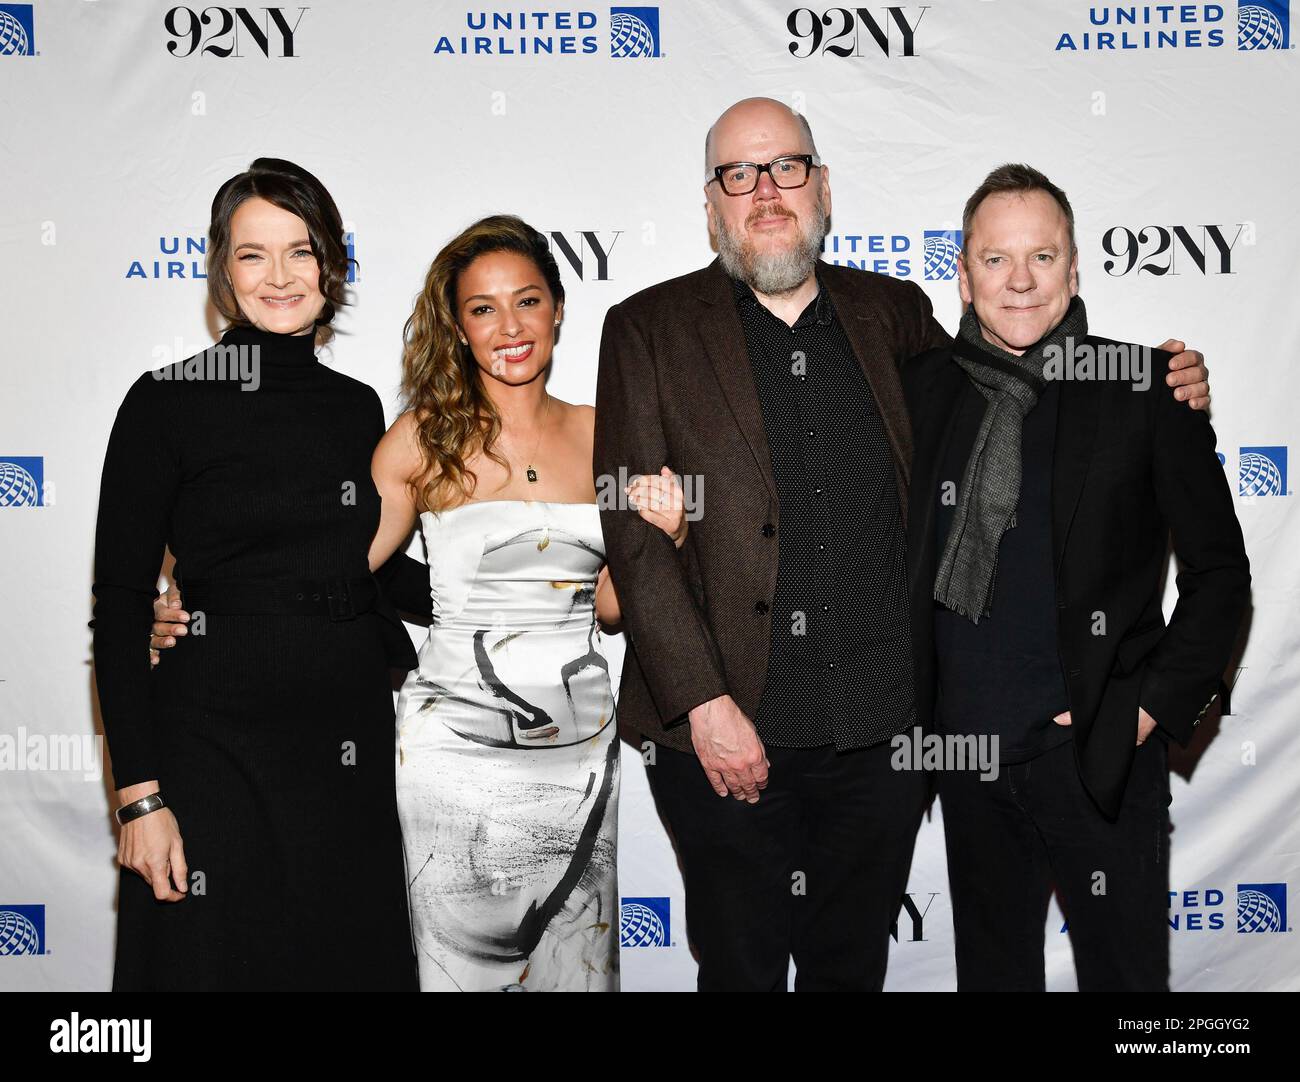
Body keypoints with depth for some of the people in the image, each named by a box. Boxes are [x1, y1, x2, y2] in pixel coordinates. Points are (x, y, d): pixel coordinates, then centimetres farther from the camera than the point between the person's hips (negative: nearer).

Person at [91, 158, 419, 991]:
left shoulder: (358, 406, 8)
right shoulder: (166, 403, -6)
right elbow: (119, 609, -7)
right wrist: (140, 796, -12)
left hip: (352, 754, 5)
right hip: (213, 746, -4)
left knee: (351, 961, 13)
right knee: (215, 960, 5)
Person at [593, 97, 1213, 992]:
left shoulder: (893, 314, 8)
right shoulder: (649, 330, -1)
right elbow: (635, 527, -7)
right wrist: (702, 703, -15)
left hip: (883, 732, 3)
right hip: (725, 733, -2)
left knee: (854, 961, 18)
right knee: (740, 967, 12)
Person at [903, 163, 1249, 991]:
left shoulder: (1145, 389, -6)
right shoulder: (926, 387, 3)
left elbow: (1220, 571, -2)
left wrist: (1156, 708, -9)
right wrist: (913, 703, 3)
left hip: (1099, 758, -3)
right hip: (965, 746, 3)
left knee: (1125, 971, 9)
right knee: (990, 964, 18)